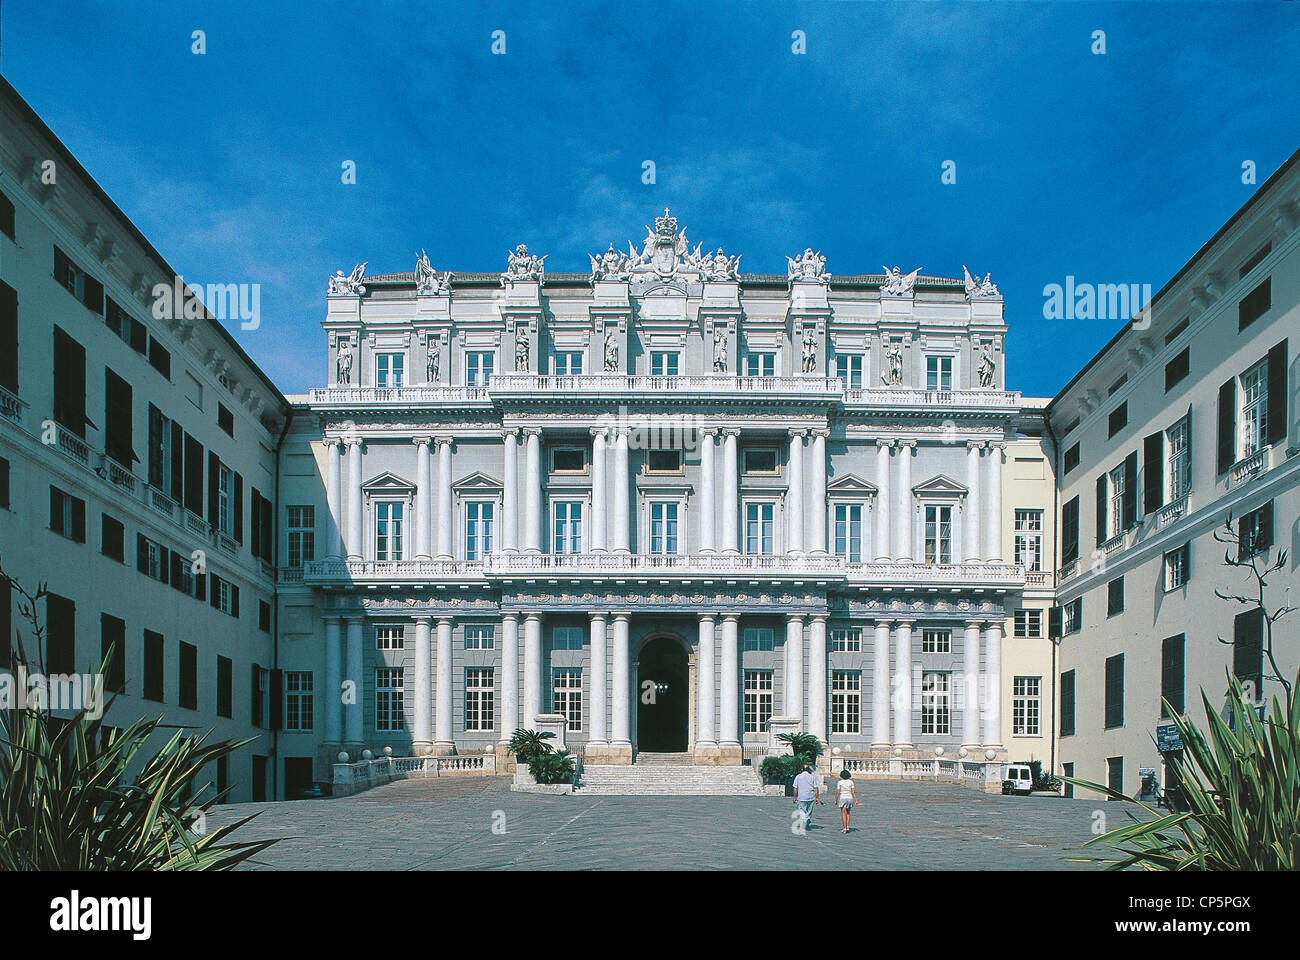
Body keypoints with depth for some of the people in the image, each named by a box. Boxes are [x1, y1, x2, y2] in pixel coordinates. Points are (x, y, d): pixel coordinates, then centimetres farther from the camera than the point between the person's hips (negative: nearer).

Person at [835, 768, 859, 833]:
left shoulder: (840, 782, -6)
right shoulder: (851, 782, 0)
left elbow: (837, 792, -8)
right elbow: (853, 792, -5)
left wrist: (836, 800, 0)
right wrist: (856, 800, -4)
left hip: (842, 798, -3)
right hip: (850, 798, 3)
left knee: (844, 813, 1)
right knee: (847, 813, 20)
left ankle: (845, 828, -6)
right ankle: (847, 826, 10)